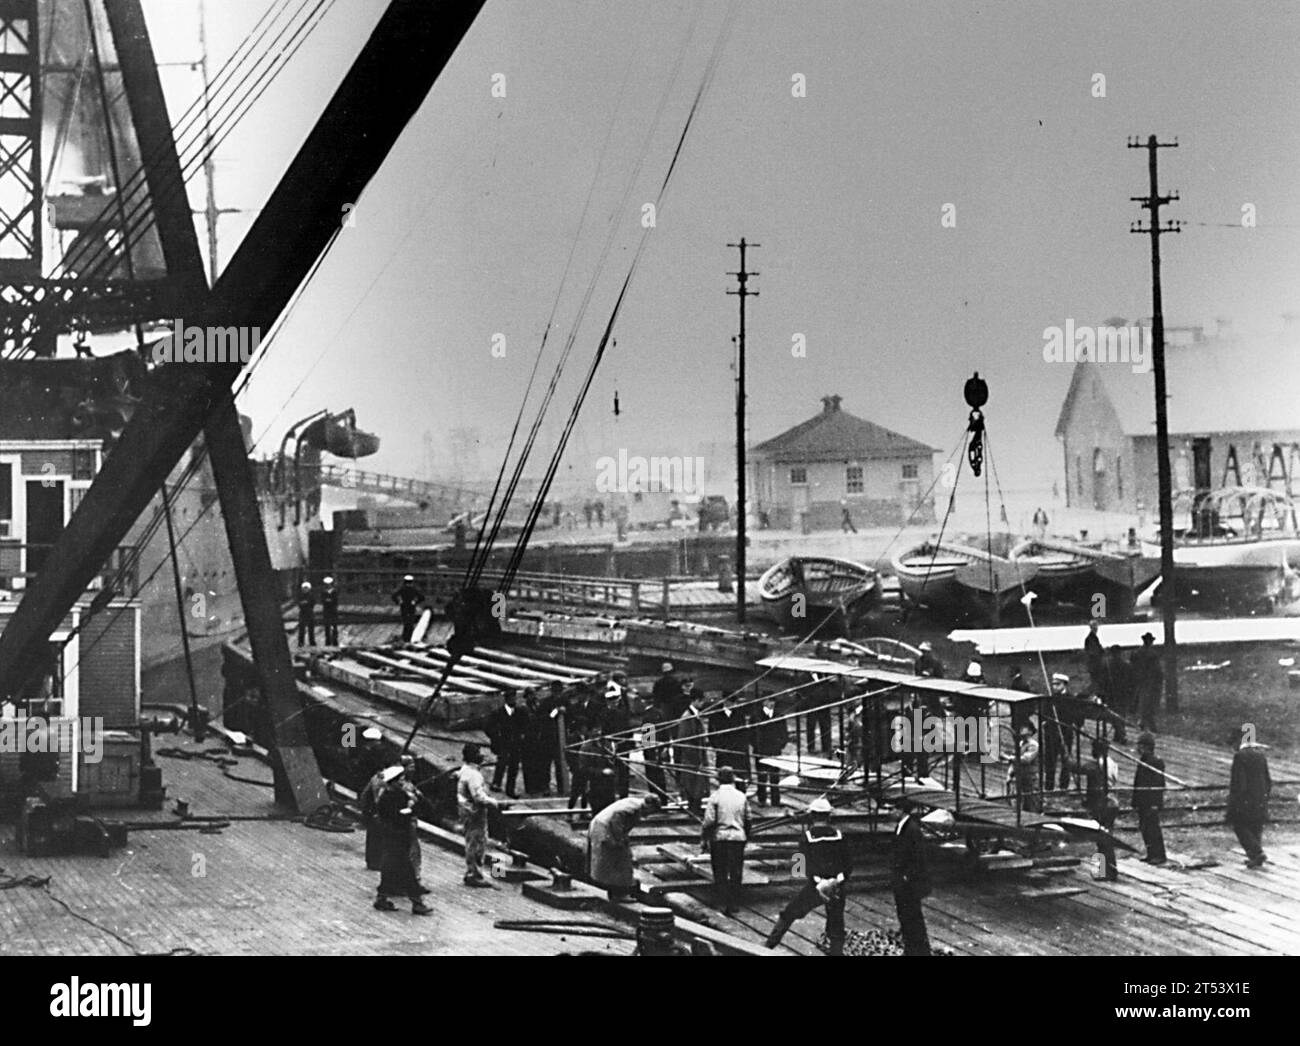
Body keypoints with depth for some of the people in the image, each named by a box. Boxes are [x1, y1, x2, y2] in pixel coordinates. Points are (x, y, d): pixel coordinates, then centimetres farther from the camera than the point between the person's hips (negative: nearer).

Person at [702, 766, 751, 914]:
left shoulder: (715, 797, -7)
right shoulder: (741, 797, 3)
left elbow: (709, 821, -11)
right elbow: (748, 820, 7)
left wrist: (704, 839, -2)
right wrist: (746, 837, 19)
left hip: (719, 837, -2)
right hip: (738, 837, 2)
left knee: (720, 874, 6)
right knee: (736, 873, 10)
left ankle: (726, 904, -1)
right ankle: (734, 904, 13)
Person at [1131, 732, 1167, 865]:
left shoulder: (1157, 762, -12)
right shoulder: (1142, 761, 14)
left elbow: (1158, 784, -16)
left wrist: (1155, 804, -20)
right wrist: (1136, 802, 17)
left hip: (1152, 803, -9)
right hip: (1142, 803, 9)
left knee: (1153, 828, -6)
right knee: (1144, 828, 11)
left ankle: (1159, 855, -1)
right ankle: (1151, 854, 18)